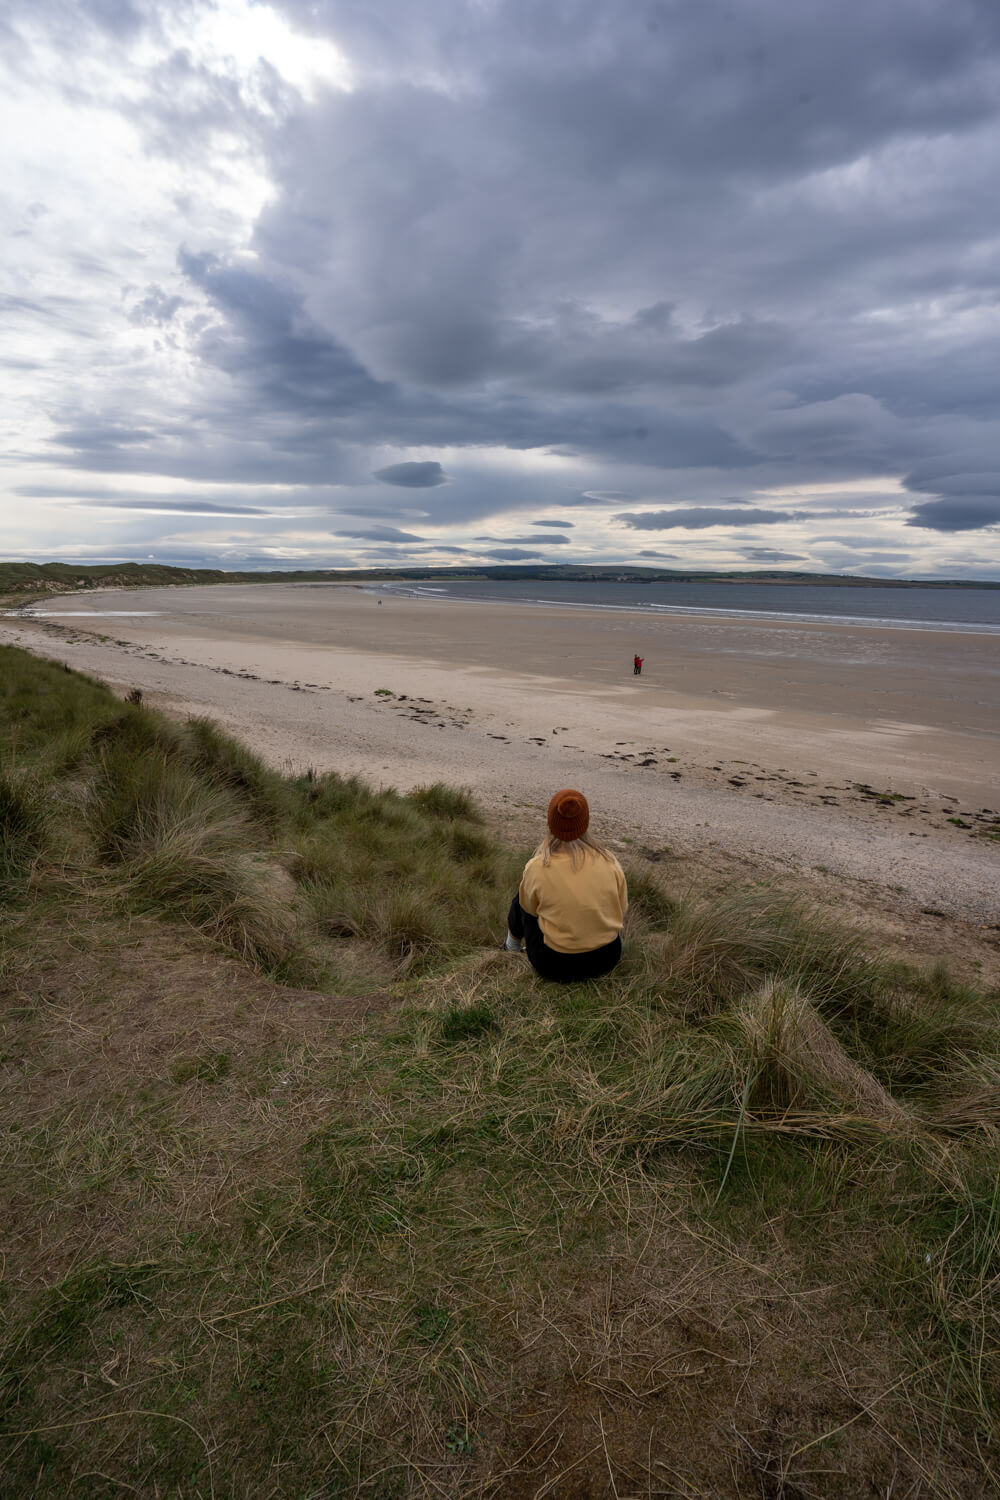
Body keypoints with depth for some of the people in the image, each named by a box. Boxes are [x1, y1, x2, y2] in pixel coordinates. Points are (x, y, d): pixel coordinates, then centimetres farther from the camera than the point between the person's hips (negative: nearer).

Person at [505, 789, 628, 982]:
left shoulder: (536, 867, -14)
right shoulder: (609, 861, -8)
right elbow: (622, 909, 4)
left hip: (554, 965, -2)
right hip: (607, 959, 3)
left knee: (521, 902, 22)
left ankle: (512, 947, 41)